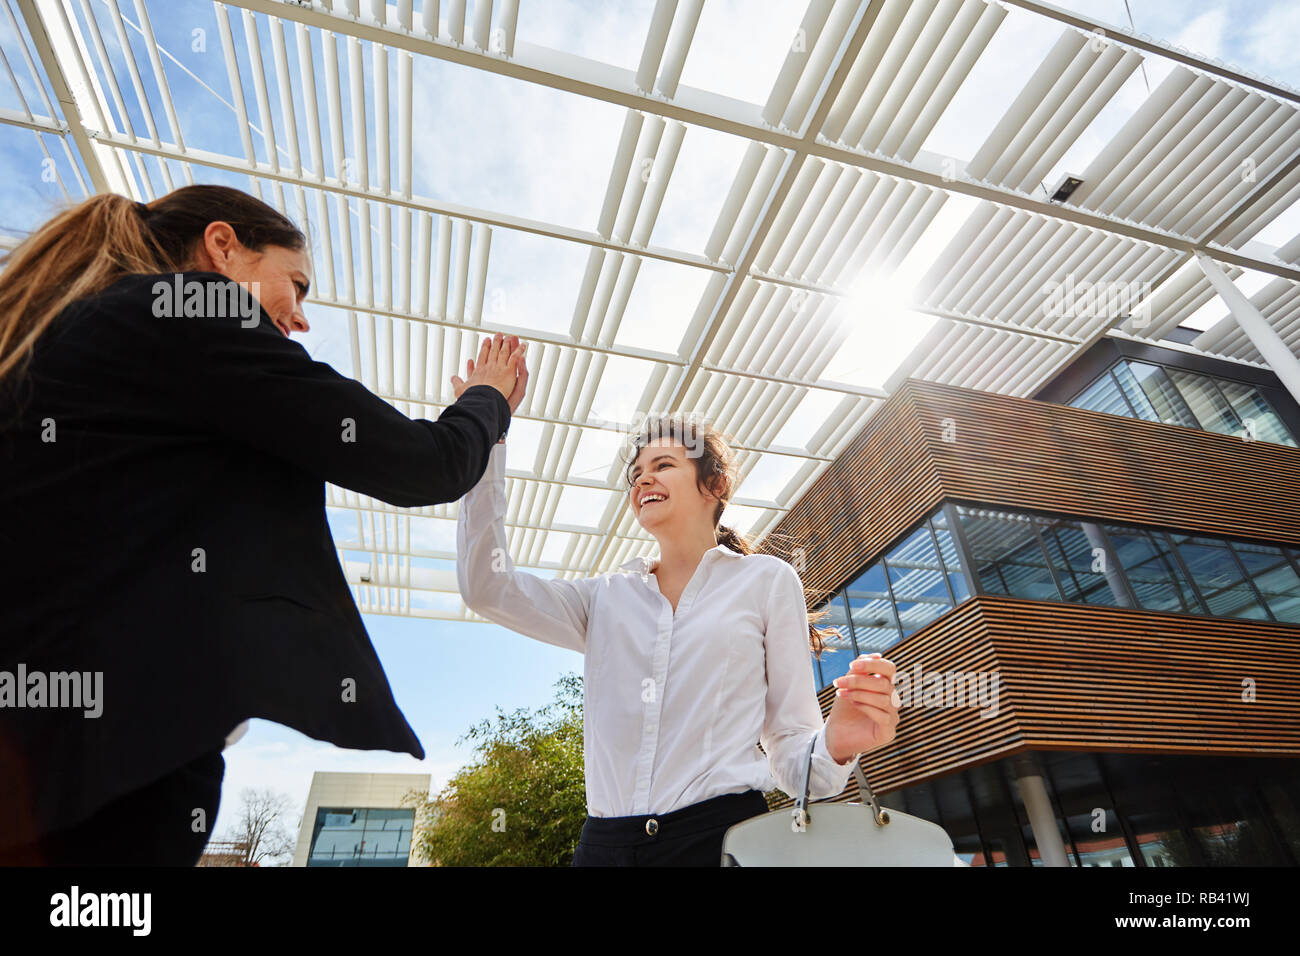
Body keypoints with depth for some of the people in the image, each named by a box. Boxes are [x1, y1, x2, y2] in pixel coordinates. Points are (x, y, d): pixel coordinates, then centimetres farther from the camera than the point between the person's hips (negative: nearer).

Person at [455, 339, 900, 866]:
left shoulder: (766, 580, 3)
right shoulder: (606, 597, 12)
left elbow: (789, 752, 4)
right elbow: (486, 585, 0)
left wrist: (836, 744, -20)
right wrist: (485, 426, 0)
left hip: (721, 830, -2)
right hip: (604, 841, 3)